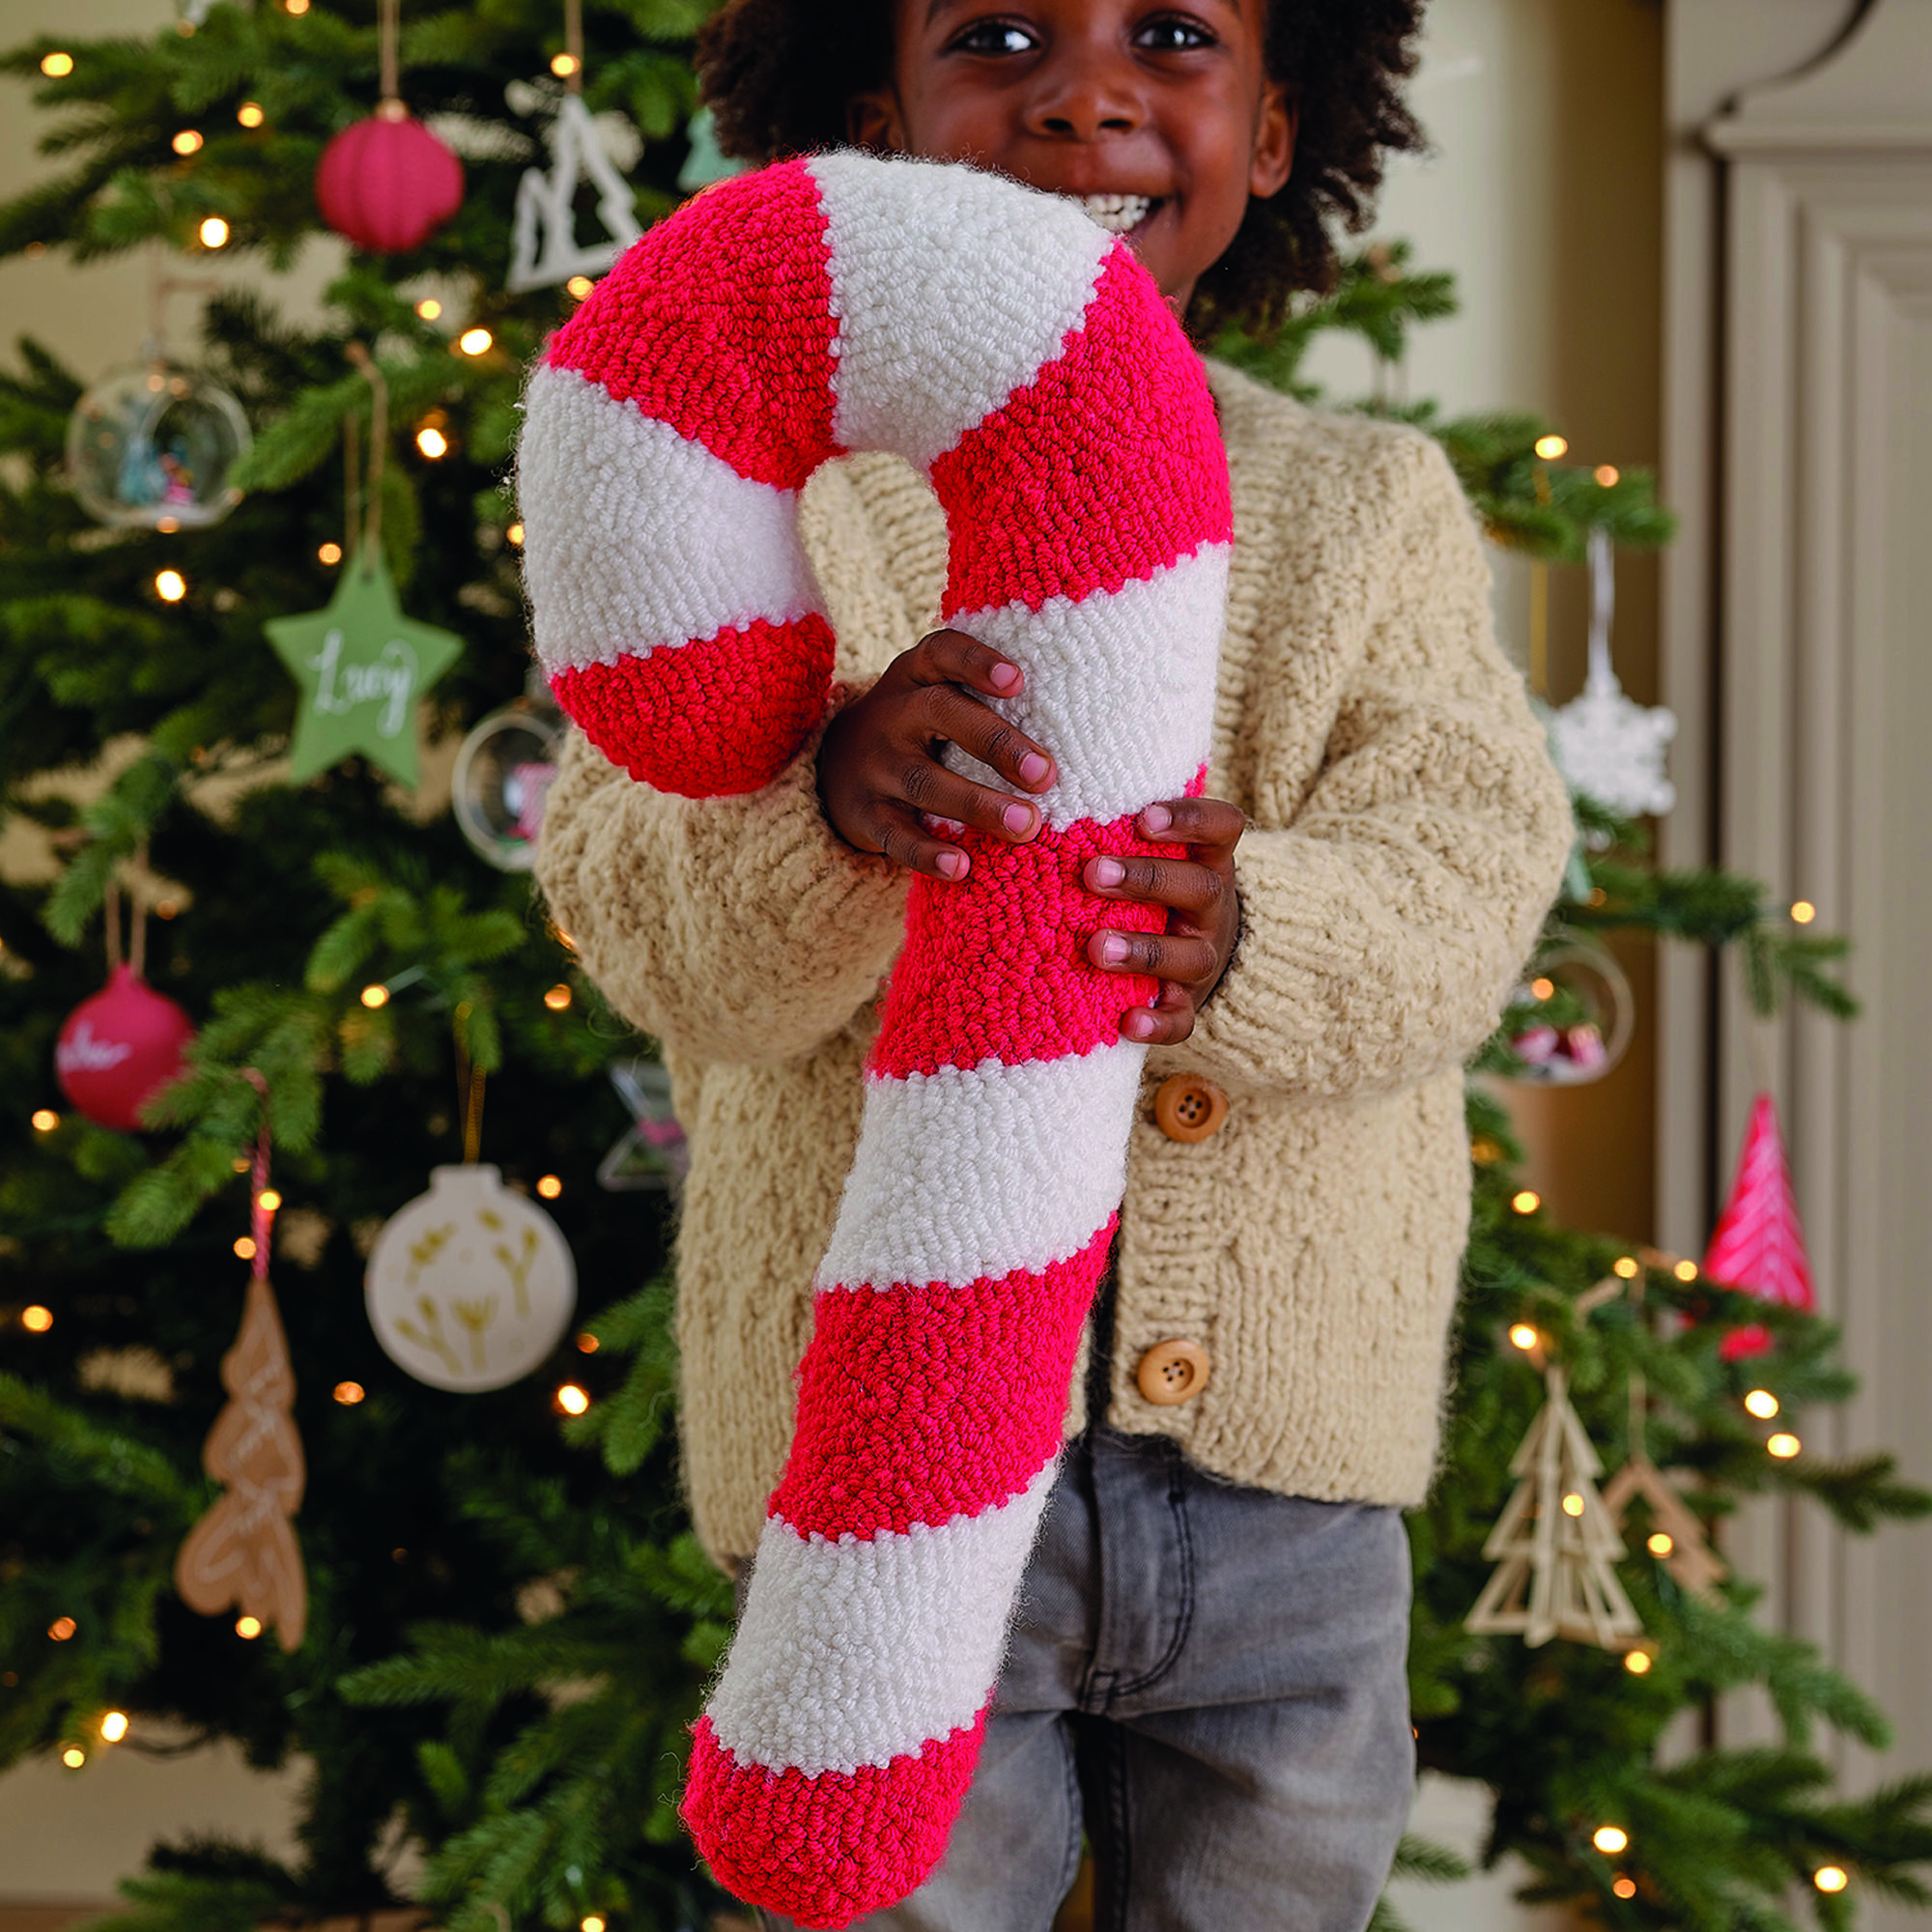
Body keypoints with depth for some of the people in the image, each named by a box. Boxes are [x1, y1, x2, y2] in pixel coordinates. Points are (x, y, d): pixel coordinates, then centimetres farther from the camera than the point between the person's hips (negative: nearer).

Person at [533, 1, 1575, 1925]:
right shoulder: (778, 497, -1)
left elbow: (1469, 860, -7)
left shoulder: (1374, 504, 7)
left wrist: (1247, 943, -30)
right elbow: (637, 915, -11)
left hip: (1283, 1472, 2)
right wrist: (826, 813, -34)